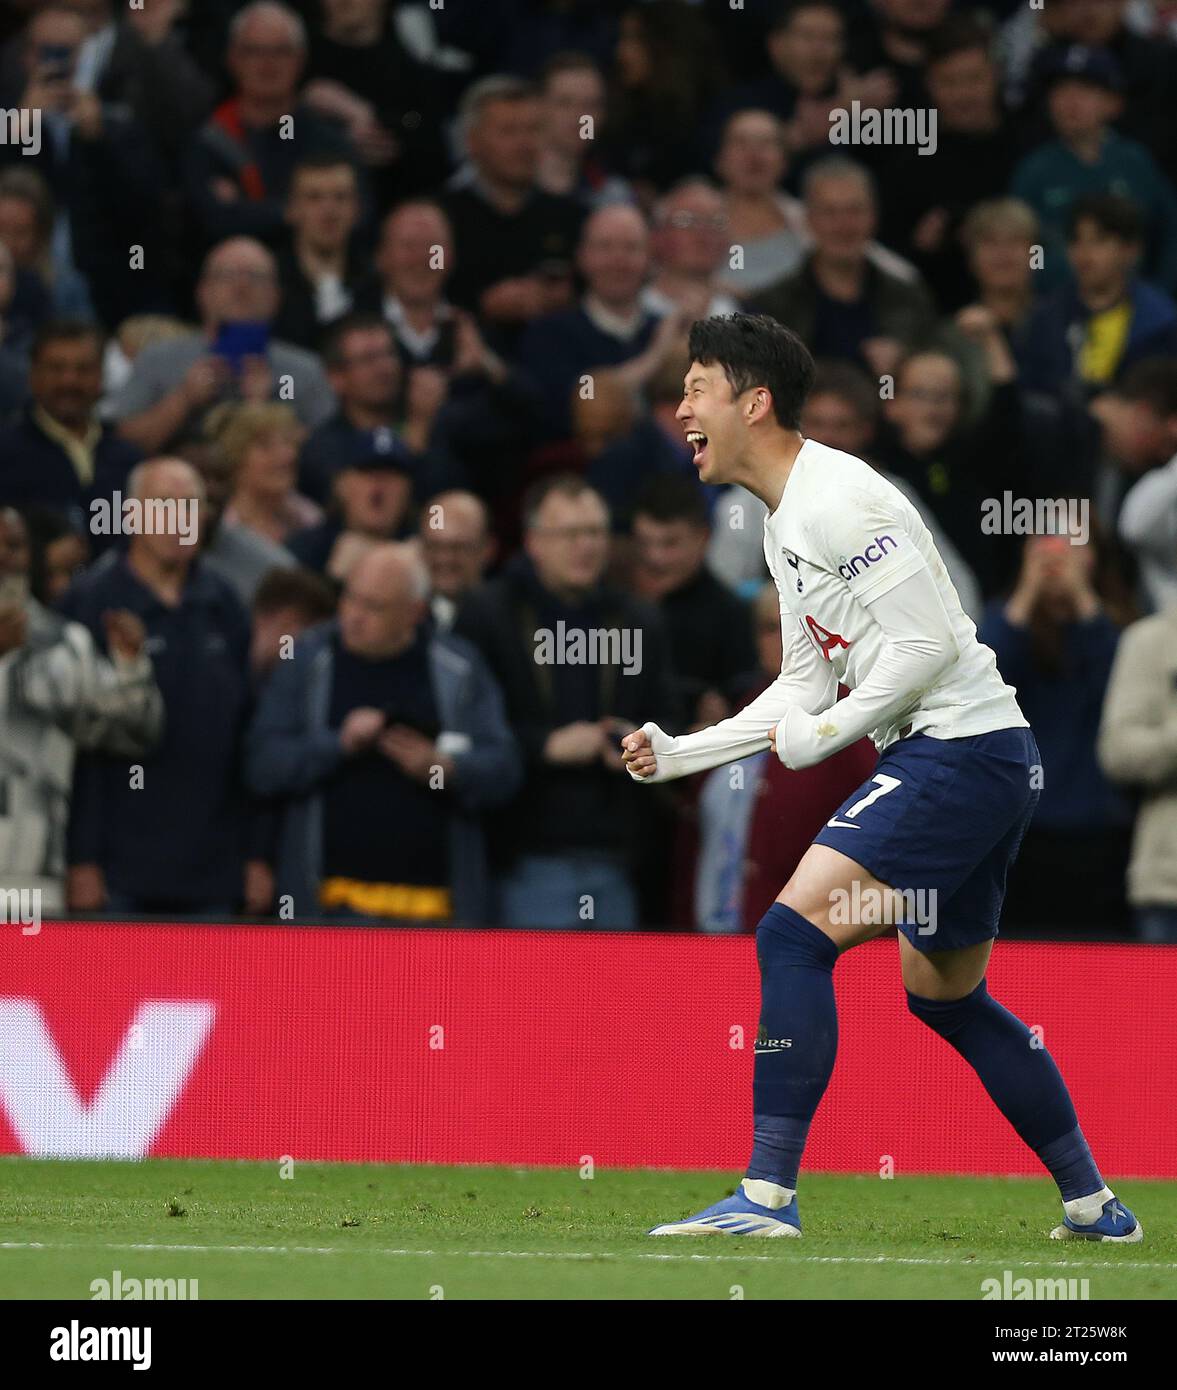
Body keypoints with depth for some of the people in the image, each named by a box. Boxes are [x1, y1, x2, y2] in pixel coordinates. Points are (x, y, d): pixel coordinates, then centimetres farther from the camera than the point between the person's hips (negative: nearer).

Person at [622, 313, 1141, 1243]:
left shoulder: (835, 499, -15)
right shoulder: (787, 522, 17)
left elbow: (928, 643, -20)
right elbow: (807, 687, 22)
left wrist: (822, 736, -14)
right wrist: (678, 755, 15)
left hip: (959, 748, -11)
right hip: (957, 758, 11)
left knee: (795, 934, -18)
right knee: (946, 995, 20)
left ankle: (769, 1196, -22)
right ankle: (1095, 1204, 28)